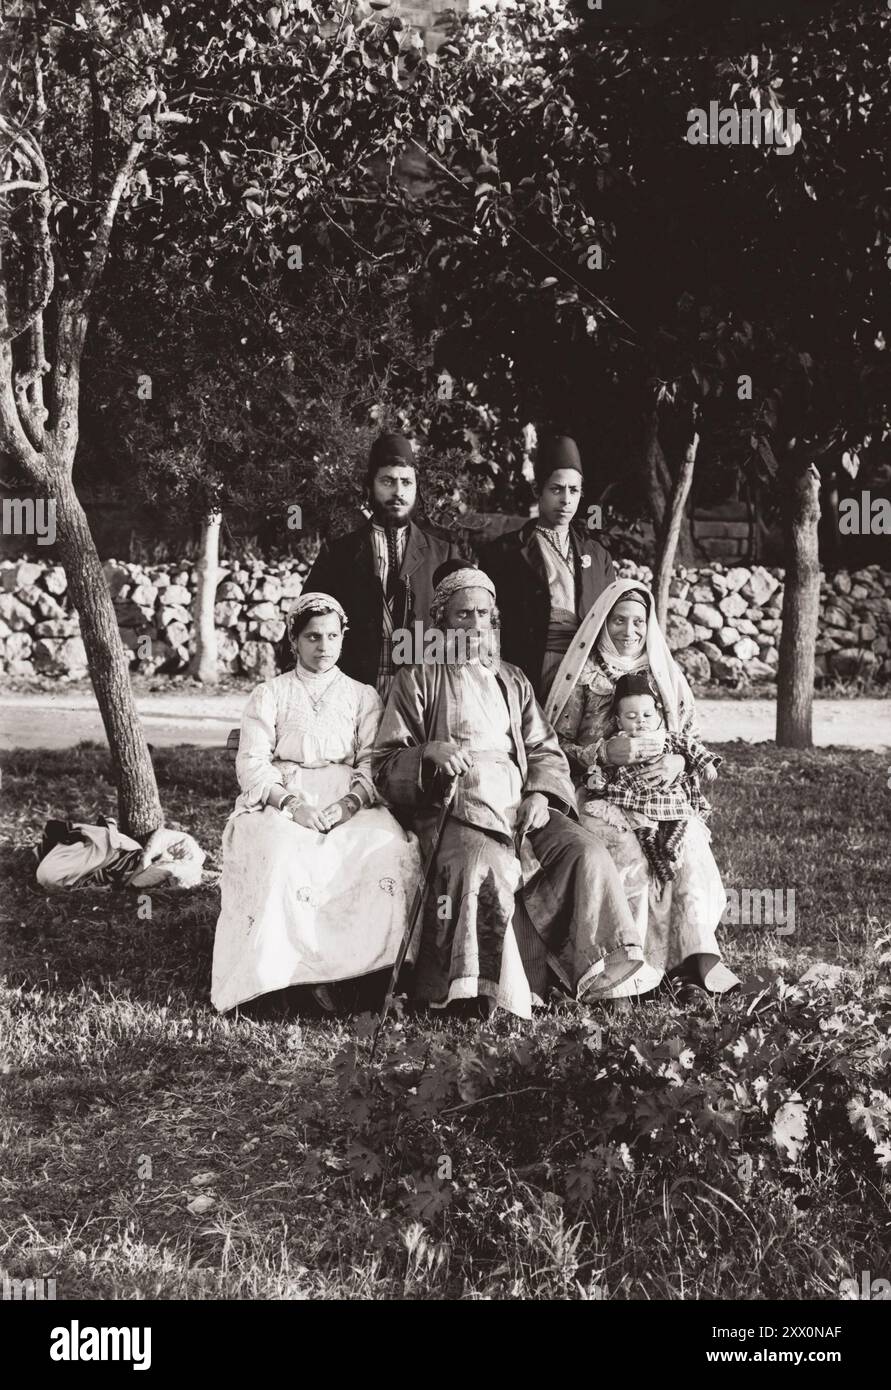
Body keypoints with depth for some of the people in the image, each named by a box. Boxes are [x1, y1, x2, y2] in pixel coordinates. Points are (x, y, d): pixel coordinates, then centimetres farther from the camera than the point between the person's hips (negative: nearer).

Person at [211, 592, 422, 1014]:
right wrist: (291, 802, -15)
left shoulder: (363, 696, 20)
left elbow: (373, 763, 9)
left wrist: (350, 802, -13)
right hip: (279, 802, -1)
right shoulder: (269, 694, 15)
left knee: (389, 846, -32)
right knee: (283, 854, -37)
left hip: (349, 804, 1)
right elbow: (251, 764, 3)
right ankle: (284, 967, -33)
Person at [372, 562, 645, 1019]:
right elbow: (386, 763, 7)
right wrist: (429, 751, -15)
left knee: (586, 855, -22)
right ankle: (487, 993, -37)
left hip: (521, 805, 5)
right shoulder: (419, 678, 13)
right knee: (483, 866, -36)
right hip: (457, 805, -4)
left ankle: (596, 967, -16)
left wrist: (540, 794, -1)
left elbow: (545, 751, 20)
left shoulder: (512, 681, 27)